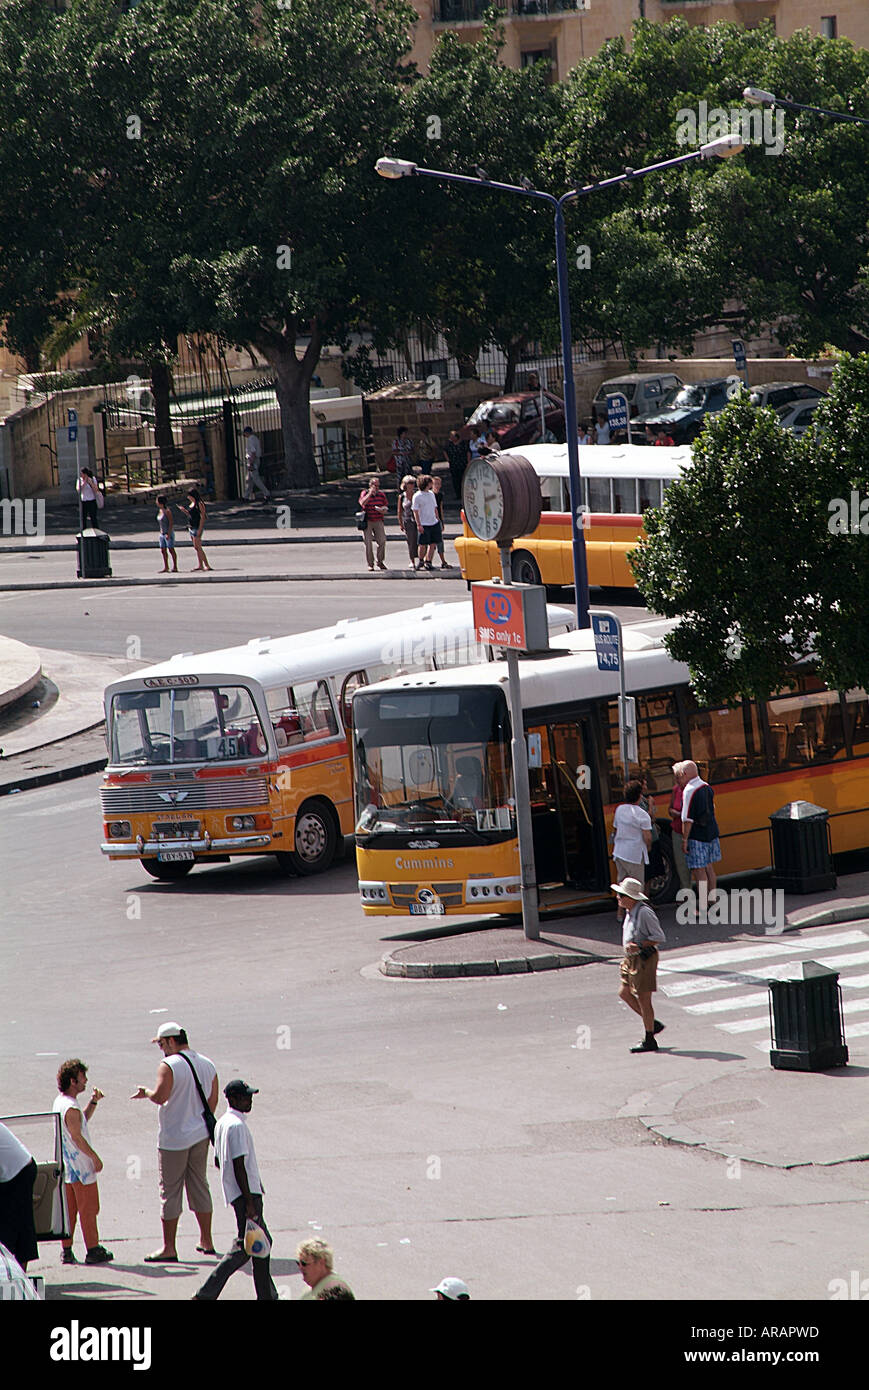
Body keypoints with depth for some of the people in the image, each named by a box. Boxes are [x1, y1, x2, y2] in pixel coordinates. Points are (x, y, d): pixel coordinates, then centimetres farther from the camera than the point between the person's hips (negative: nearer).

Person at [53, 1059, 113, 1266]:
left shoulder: (59, 1103, 10)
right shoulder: (71, 1107, -21)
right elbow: (77, 1137, -21)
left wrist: (93, 1102, 12)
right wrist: (95, 1157, -14)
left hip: (66, 1168, 9)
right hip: (80, 1167, -9)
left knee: (69, 1208, 11)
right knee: (88, 1209, 0)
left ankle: (66, 1251, 12)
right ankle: (93, 1251, 6)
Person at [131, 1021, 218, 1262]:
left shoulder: (169, 1066, -16)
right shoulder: (207, 1065, 7)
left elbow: (160, 1096, -27)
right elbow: (213, 1101, 11)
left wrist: (146, 1093, -6)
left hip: (174, 1138, -7)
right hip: (200, 1136, 7)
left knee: (170, 1191, -1)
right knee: (199, 1187, 16)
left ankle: (168, 1249, 0)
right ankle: (206, 1241, 21)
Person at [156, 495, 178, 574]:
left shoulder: (167, 511, -14)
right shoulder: (160, 510, 10)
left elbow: (171, 523, -17)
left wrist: (168, 534, -21)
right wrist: (161, 532, 16)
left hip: (169, 533, -9)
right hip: (162, 534, 9)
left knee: (171, 550, -4)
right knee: (163, 550, 7)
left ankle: (175, 567, 2)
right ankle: (166, 567, 12)